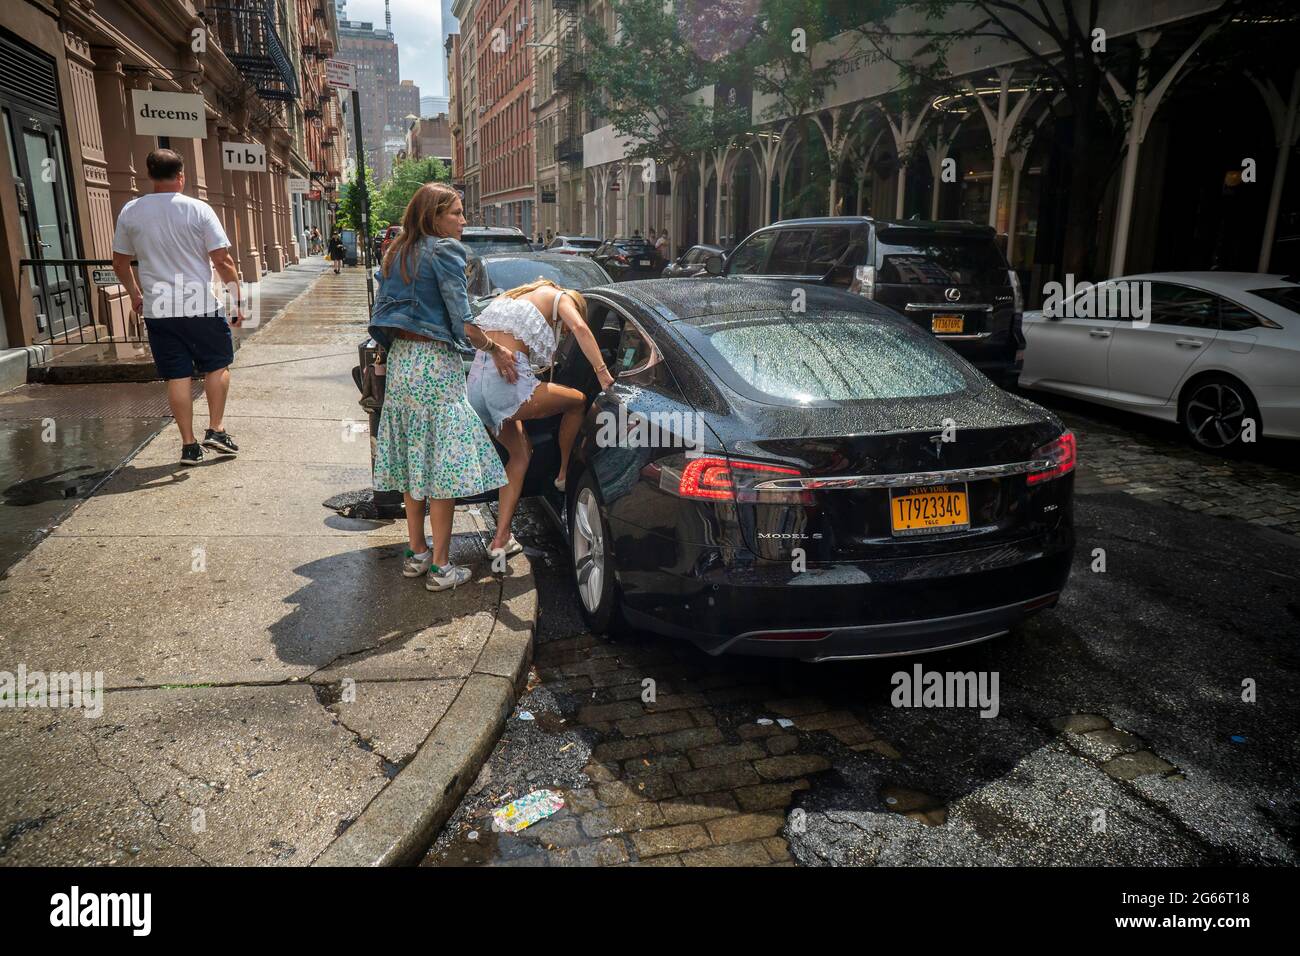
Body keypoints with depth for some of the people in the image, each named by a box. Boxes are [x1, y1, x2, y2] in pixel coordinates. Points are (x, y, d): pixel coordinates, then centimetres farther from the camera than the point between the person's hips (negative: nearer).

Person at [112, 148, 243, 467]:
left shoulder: (130, 212, 4)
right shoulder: (198, 209, -7)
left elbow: (120, 264, 12)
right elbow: (223, 261, -10)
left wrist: (134, 294, 28)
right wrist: (237, 300, 0)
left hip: (158, 310, 3)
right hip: (201, 306, -3)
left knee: (177, 376, 7)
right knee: (217, 365, 16)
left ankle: (189, 445, 10)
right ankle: (216, 429, 9)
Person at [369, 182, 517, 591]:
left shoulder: (397, 254, 14)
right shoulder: (445, 251, -10)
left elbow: (381, 315, 17)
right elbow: (461, 321, -14)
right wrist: (496, 350, -3)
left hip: (400, 359, 9)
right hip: (434, 362, -8)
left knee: (413, 458, 14)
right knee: (443, 463, -3)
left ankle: (416, 553, 23)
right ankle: (440, 566, 1)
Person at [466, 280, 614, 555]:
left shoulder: (515, 296, 33)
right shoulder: (560, 297, 11)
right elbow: (580, 328, -11)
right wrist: (603, 372, -11)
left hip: (475, 379, 8)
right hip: (506, 379, -8)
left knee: (520, 453, 22)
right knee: (577, 401, 15)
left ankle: (501, 539, 18)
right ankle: (565, 474, 26)